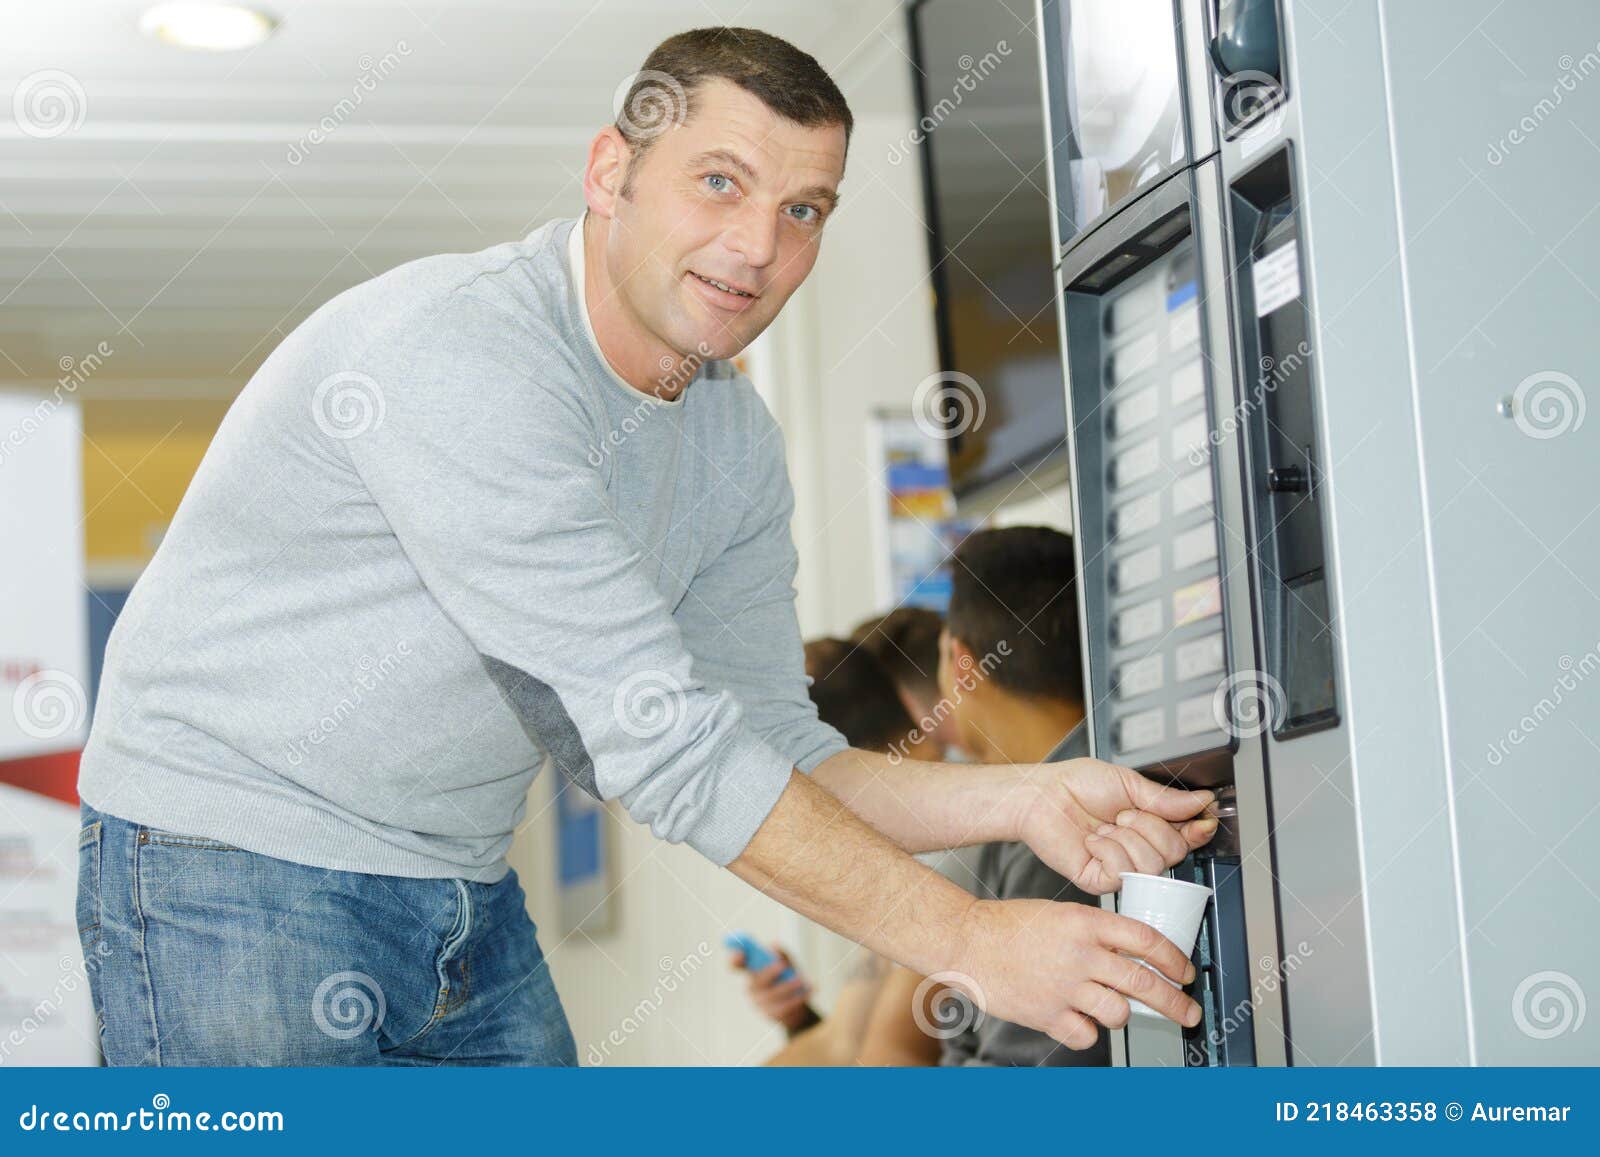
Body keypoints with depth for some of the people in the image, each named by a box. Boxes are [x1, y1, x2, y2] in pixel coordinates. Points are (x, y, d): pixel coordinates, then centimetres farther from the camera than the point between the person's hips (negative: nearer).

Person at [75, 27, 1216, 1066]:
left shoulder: (736, 444, 2)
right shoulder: (455, 351, -26)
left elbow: (768, 750, 2)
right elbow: (661, 741, -29)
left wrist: (1021, 800, -14)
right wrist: (966, 940, -26)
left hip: (467, 896, 8)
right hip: (240, 860, -7)